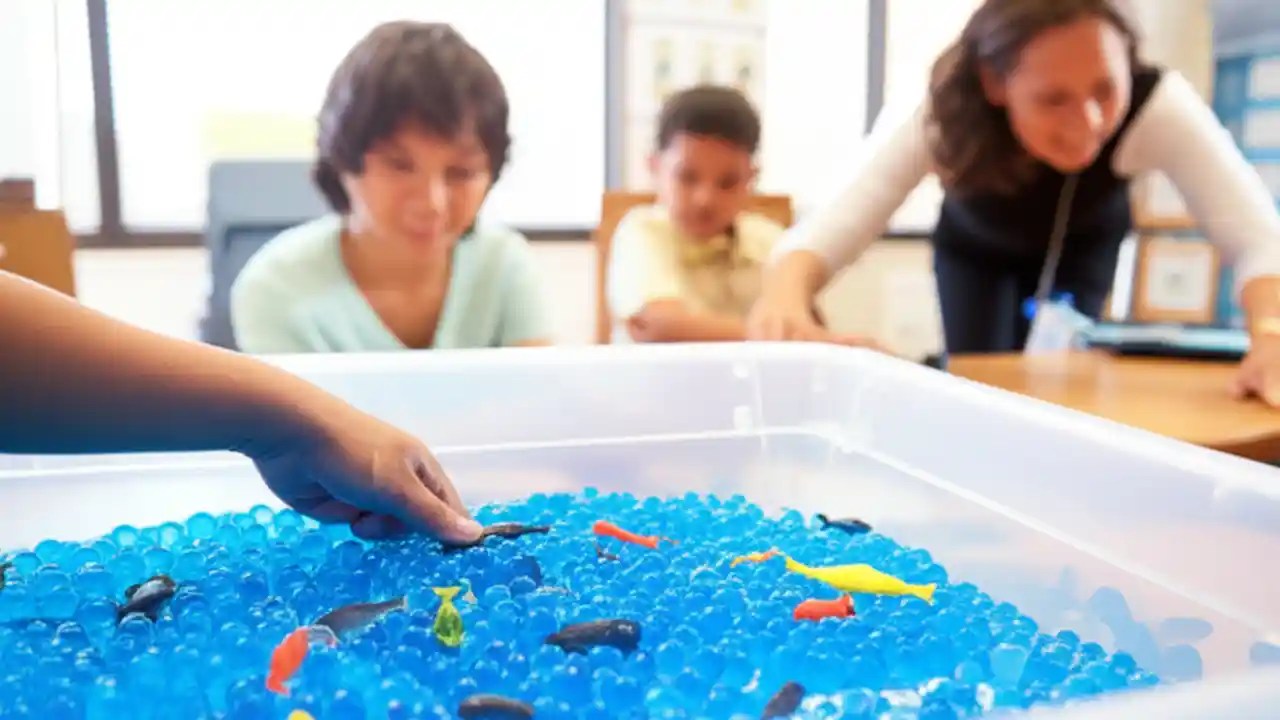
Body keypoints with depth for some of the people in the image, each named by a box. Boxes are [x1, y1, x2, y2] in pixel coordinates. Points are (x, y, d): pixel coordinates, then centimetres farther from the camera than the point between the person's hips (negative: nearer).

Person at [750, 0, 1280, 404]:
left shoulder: (1158, 106, -38)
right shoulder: (942, 120, -41)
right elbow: (832, 226, -49)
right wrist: (785, 299, -72)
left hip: (1083, 247, 1)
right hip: (975, 250, 0)